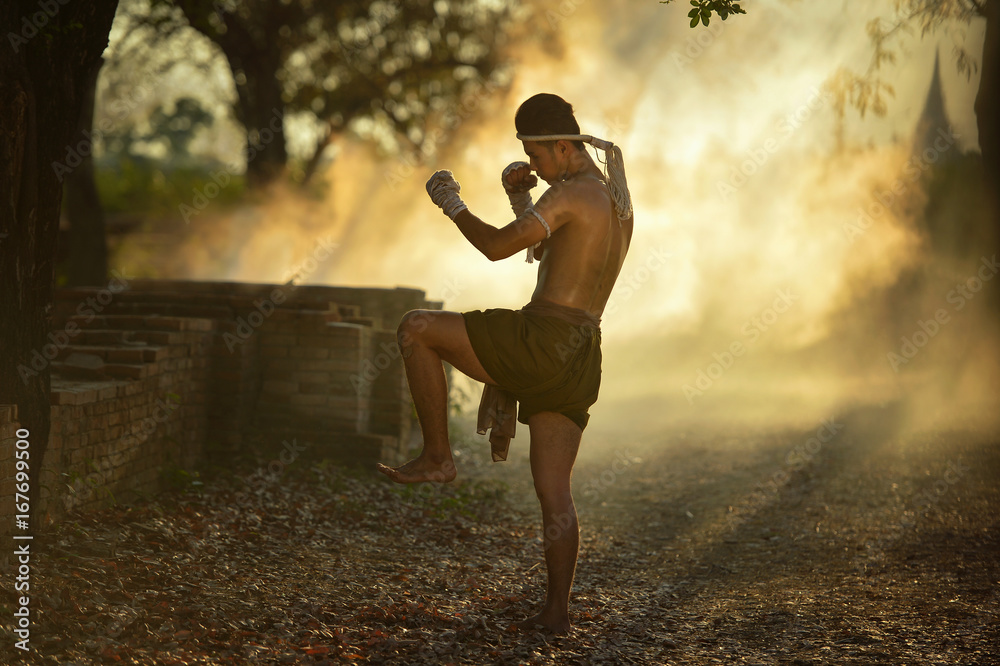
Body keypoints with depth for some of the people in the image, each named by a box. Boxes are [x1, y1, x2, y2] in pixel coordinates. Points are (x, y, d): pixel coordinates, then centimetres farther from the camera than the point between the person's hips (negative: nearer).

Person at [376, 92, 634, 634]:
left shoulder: (571, 193, -9)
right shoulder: (618, 200, 21)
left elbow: (497, 247, -13)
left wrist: (451, 204, 2)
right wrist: (519, 197, 21)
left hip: (542, 340, -9)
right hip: (579, 360, 9)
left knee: (415, 329, 1)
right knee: (553, 493, 13)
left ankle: (436, 457, 3)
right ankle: (557, 611, 13)